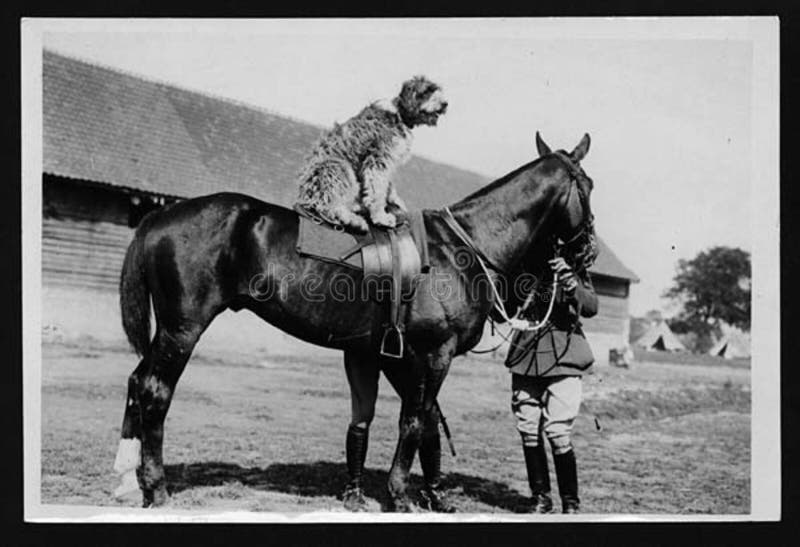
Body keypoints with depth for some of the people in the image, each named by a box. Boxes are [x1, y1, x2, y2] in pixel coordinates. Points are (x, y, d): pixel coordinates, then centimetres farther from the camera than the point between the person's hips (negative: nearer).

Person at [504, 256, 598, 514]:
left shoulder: (573, 269, 0)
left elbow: (590, 307, -14)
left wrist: (572, 284, -30)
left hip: (562, 360, -3)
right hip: (525, 359, 4)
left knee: (557, 432, -7)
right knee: (528, 430, 7)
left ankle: (570, 502, 8)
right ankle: (540, 496, 21)